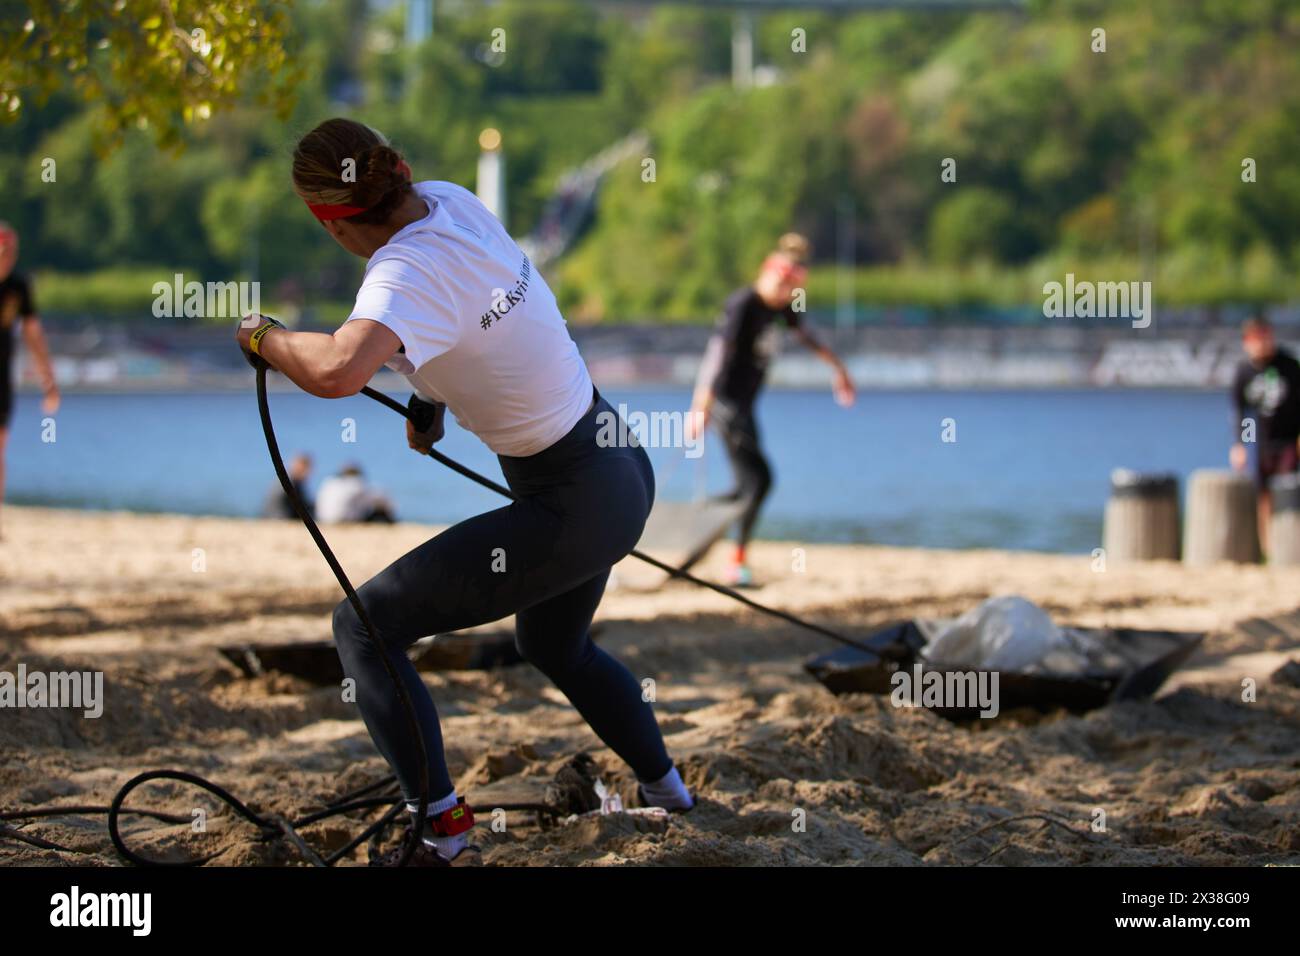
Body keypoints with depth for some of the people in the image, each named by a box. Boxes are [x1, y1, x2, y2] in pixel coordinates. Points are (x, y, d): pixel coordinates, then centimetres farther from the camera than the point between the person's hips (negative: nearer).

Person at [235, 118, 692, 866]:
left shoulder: (406, 272, -26)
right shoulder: (450, 200, -2)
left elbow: (339, 370, -47)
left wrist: (265, 336, -27)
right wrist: (429, 396, 25)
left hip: (570, 510, -9)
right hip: (622, 465, 9)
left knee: (365, 626, -5)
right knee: (555, 644, 35)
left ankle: (442, 827, -7)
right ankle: (664, 784, 49)